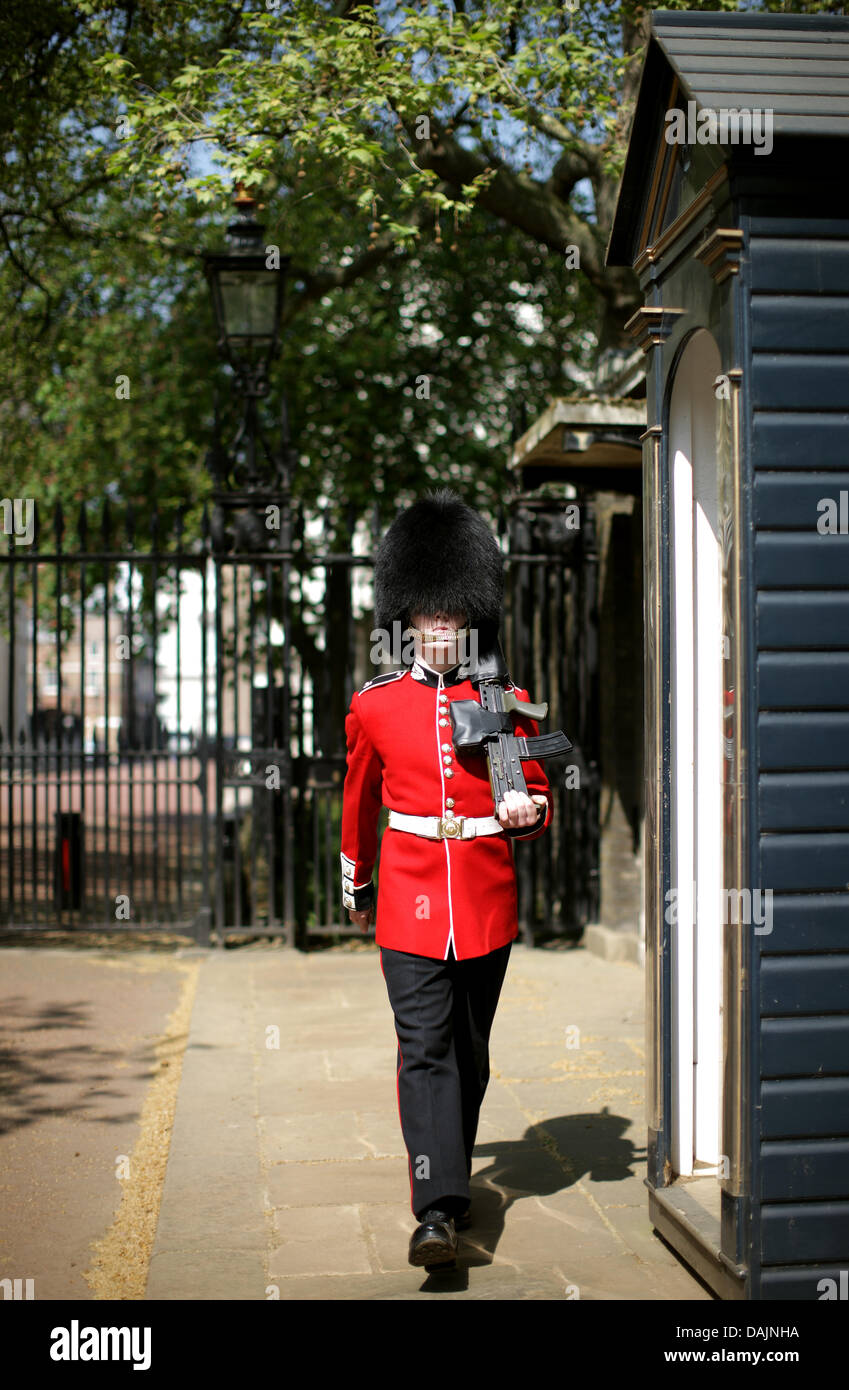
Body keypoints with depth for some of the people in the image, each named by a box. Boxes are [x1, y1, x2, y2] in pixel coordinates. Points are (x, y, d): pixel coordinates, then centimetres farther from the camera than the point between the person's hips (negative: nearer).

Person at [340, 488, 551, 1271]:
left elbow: (539, 799, 9)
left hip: (488, 905, 2)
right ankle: (438, 1211, -12)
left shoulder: (507, 701, 2)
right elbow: (358, 803, 15)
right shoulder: (375, 706, 2)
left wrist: (526, 813, -15)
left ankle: (451, 1178, 33)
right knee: (426, 1051, -10)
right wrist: (356, 884, 24)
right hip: (411, 907, -1)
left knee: (470, 1054, 14)